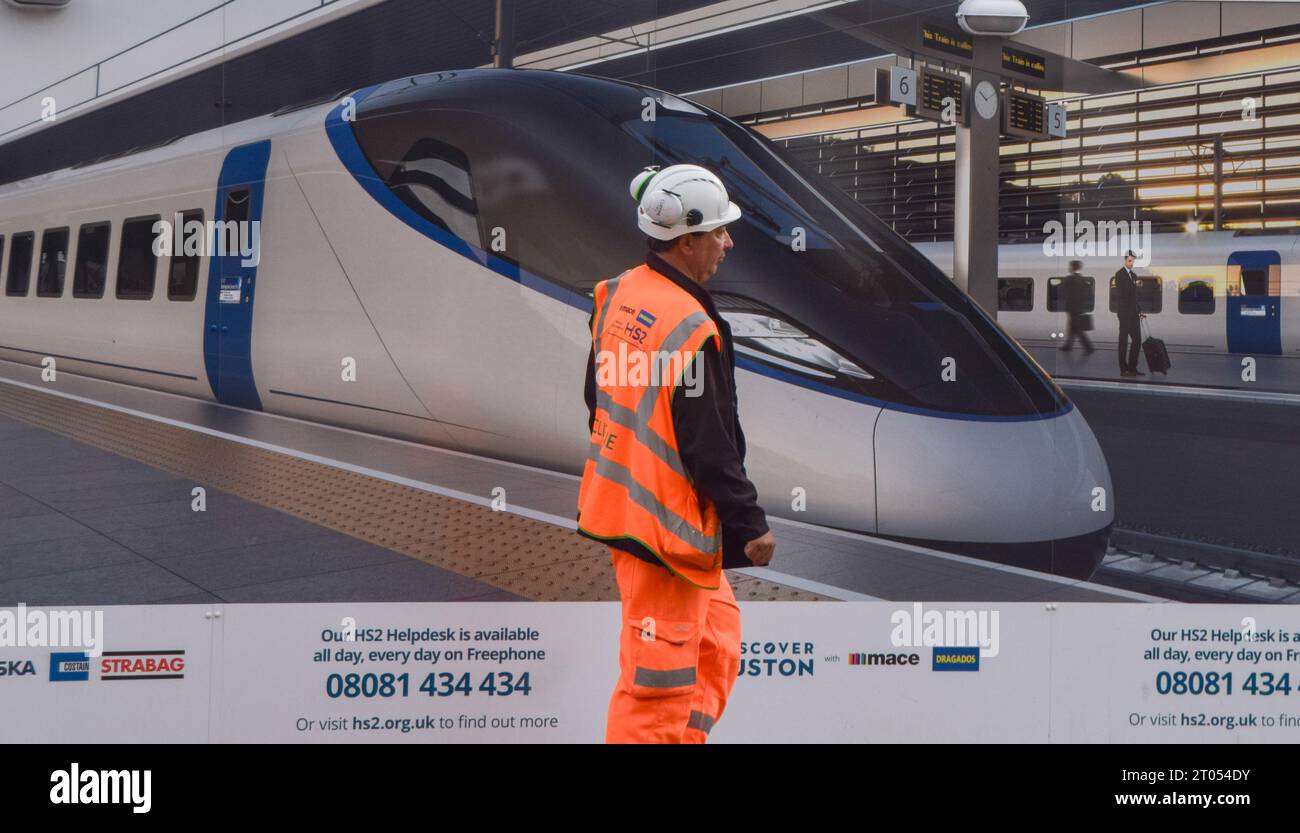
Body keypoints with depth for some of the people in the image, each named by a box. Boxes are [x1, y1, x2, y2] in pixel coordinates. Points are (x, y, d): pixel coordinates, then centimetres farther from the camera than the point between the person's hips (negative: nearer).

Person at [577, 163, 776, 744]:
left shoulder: (616, 295, 4)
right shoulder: (691, 329, -23)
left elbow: (599, 401, 15)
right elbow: (710, 447, -21)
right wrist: (751, 525, -11)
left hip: (621, 497, 10)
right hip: (668, 521, -10)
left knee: (716, 640, 23)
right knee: (660, 676, 1)